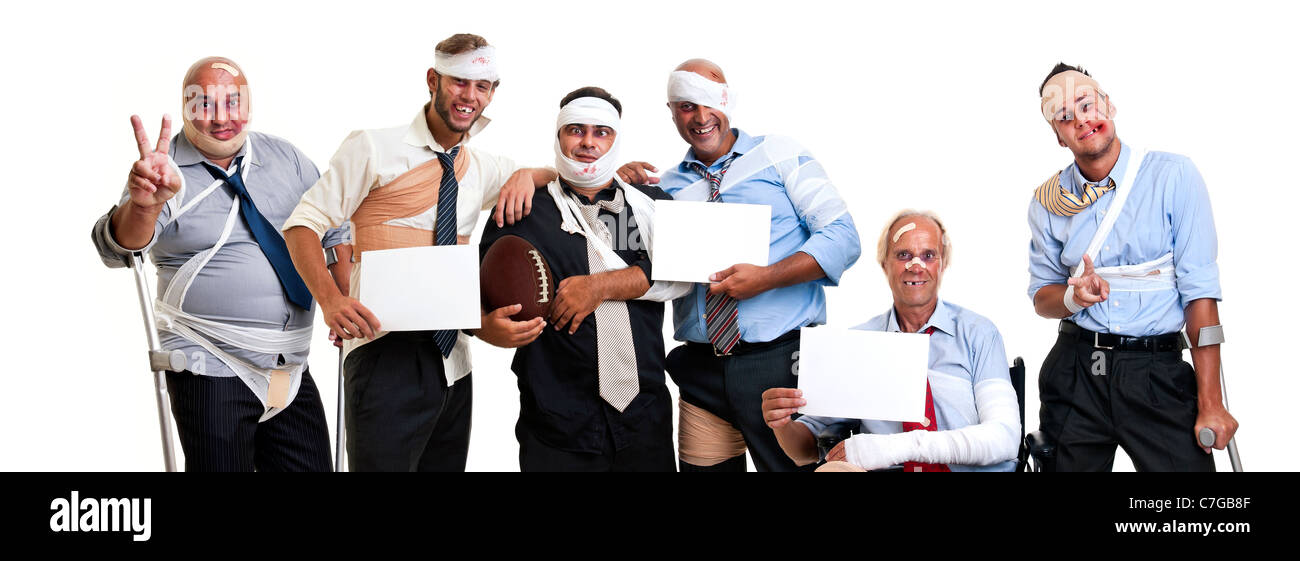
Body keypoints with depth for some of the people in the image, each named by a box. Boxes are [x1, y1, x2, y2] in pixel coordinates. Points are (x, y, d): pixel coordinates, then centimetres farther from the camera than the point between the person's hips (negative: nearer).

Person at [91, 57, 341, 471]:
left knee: (312, 466, 9)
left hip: (292, 370, 5)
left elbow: (334, 233, 15)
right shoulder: (165, 173, -6)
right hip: (212, 371, -4)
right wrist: (145, 202, -46)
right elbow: (118, 246, -24)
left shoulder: (285, 158, 7)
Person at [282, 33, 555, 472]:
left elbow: (557, 175, 29)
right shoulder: (374, 148, -3)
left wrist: (524, 174, 4)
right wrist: (330, 299, -22)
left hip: (452, 360, 6)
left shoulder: (482, 168, 14)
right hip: (387, 353, -6)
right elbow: (304, 223, -5)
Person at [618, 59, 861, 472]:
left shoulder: (779, 155, 3)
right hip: (702, 372, 3)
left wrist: (765, 278, -17)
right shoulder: (666, 186, 13)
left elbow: (843, 238, -4)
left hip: (781, 362, -3)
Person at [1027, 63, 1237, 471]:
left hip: (1157, 372, -2)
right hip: (1074, 372, 3)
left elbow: (1200, 292, -9)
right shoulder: (1048, 202, 5)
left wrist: (1210, 403, -13)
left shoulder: (1173, 177, -5)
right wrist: (1073, 298, -13)